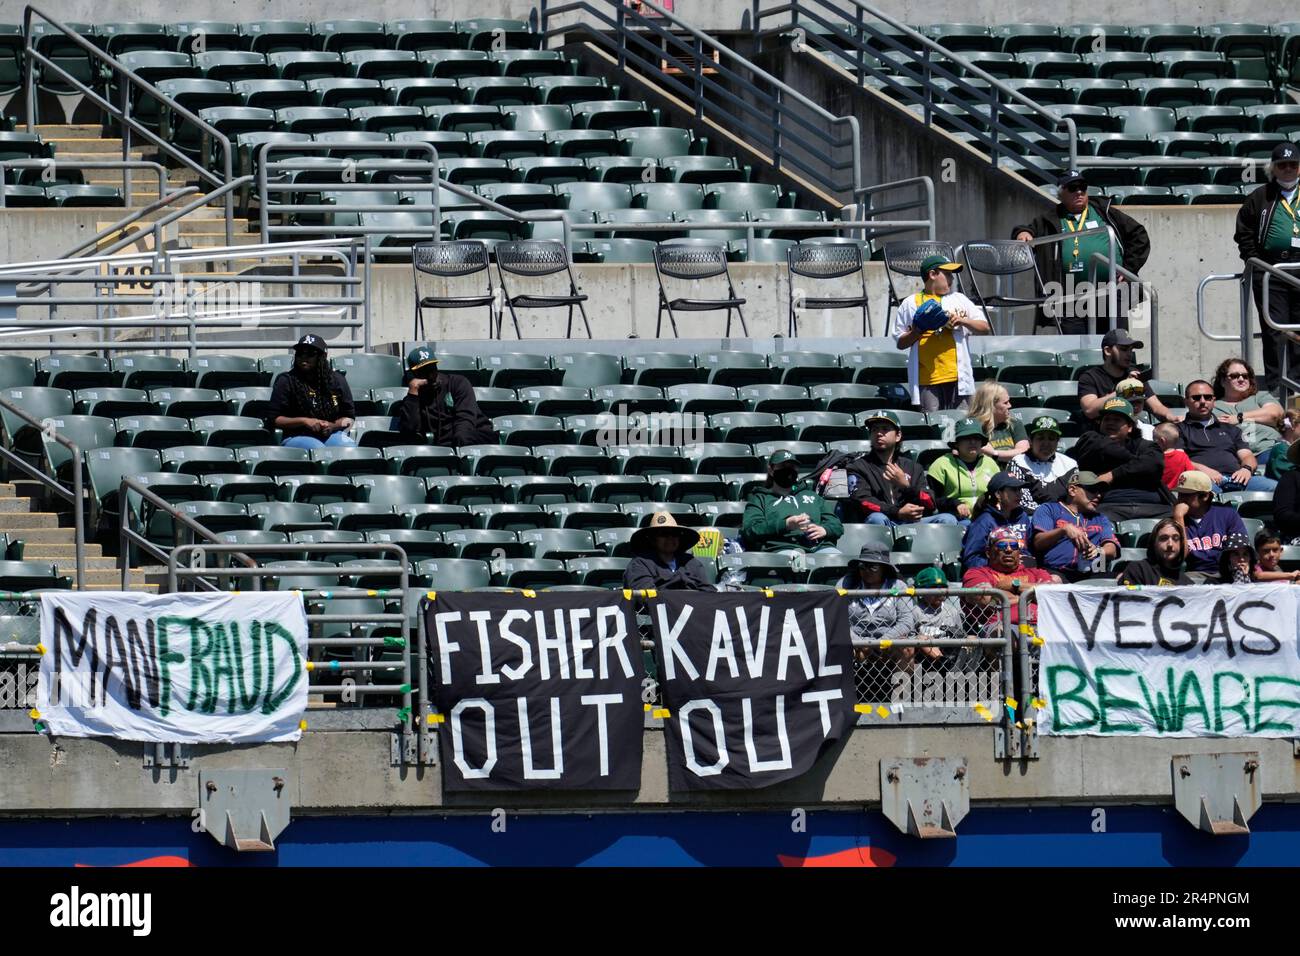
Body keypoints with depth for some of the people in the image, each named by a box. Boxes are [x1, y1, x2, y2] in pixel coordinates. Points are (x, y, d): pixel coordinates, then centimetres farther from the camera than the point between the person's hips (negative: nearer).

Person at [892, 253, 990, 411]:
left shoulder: (959, 300, 16)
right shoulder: (910, 304, 10)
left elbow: (983, 327, 14)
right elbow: (900, 343, 10)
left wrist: (962, 321, -4)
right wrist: (918, 331, -8)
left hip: (958, 376, 2)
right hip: (926, 379, -2)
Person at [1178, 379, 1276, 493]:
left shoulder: (1229, 429, 34)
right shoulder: (1180, 429, 21)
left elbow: (1247, 456, 23)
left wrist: (1247, 468, -2)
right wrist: (1202, 469, -13)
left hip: (1236, 478, 4)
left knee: (1274, 487, -27)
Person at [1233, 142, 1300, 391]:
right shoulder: (1261, 198, 9)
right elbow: (1244, 232, 10)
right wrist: (1252, 261, 0)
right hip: (1269, 272, -1)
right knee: (1274, 332, -4)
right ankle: (1274, 386, -2)